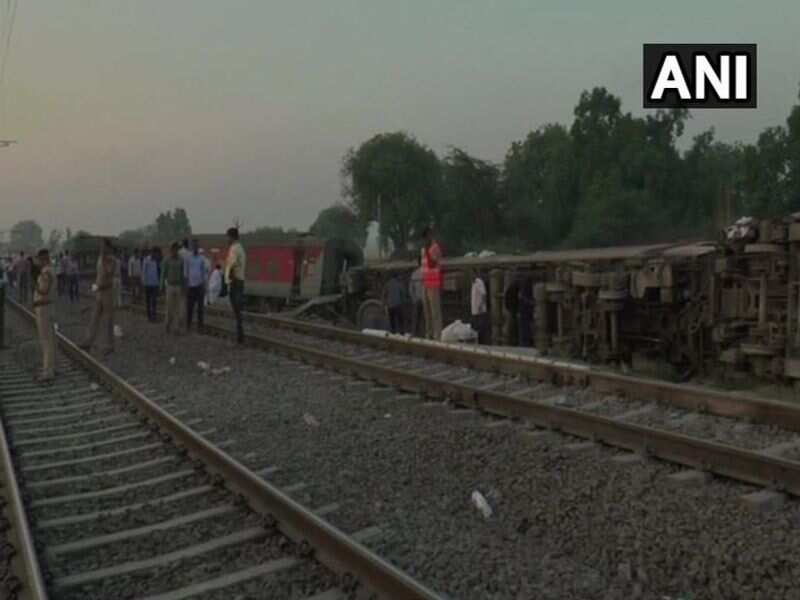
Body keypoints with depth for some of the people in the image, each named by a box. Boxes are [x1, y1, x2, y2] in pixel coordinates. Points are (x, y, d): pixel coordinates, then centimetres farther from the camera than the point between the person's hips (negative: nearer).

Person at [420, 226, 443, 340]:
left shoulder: (435, 248, -9)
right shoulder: (424, 249, 17)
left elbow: (432, 264, -21)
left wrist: (427, 250, -23)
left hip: (434, 284, -9)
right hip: (425, 284, 9)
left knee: (435, 310, -9)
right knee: (427, 311, 11)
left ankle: (437, 335, -9)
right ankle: (429, 333, 18)